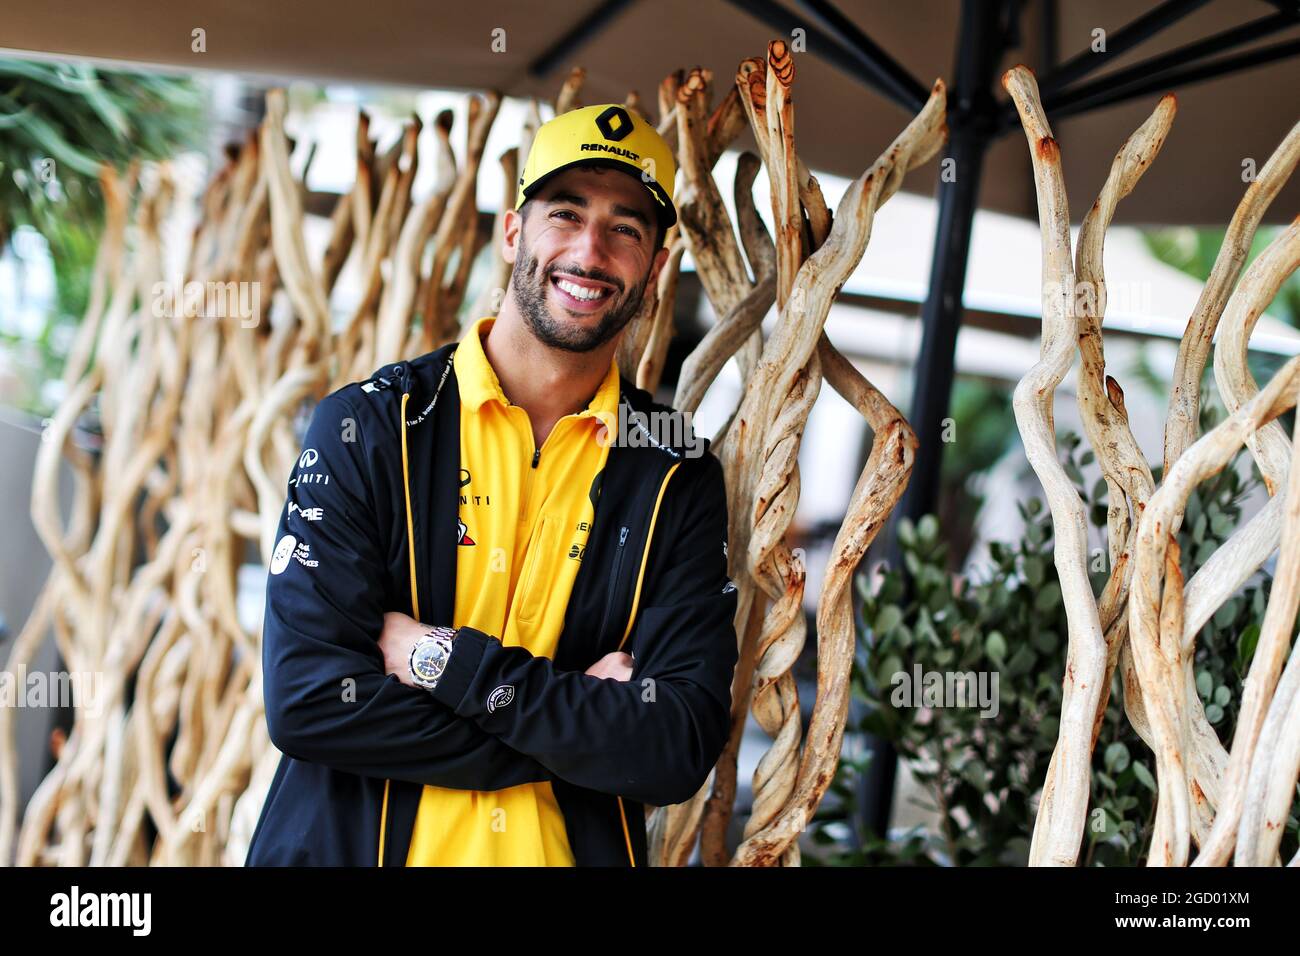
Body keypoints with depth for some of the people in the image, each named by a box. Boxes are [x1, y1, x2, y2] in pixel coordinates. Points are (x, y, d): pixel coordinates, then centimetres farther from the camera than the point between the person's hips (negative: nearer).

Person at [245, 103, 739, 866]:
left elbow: (683, 750, -13)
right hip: (356, 843, -1)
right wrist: (576, 722, -18)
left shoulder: (679, 474, -4)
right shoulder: (369, 425, -9)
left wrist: (442, 660, -20)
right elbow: (305, 701, -17)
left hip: (572, 847, 2)